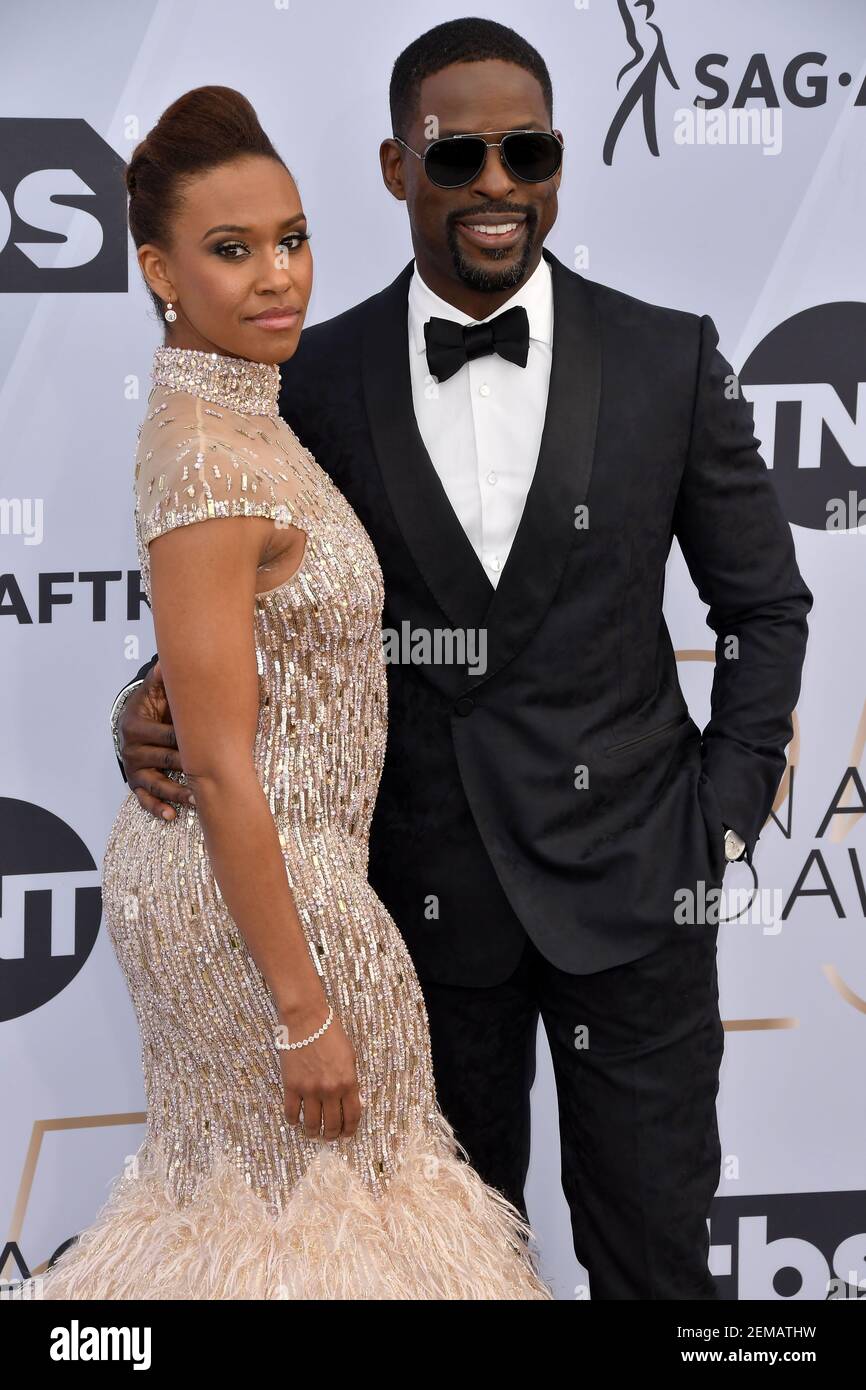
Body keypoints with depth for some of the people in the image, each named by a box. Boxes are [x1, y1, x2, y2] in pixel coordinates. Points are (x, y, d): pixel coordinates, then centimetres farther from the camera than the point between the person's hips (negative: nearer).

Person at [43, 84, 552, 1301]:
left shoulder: (235, 415, 5)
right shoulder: (209, 461, -24)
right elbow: (220, 768, -24)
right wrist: (304, 1009, -20)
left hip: (281, 853, 9)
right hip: (258, 888, -9)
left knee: (237, 1177, 21)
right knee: (297, 1197, 9)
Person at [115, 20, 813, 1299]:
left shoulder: (669, 360, -3)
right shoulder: (317, 378, -2)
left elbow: (765, 605, 4)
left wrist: (727, 818, -2)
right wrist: (157, 707, -15)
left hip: (630, 878, -1)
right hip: (422, 889, 1)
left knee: (652, 1248, 9)